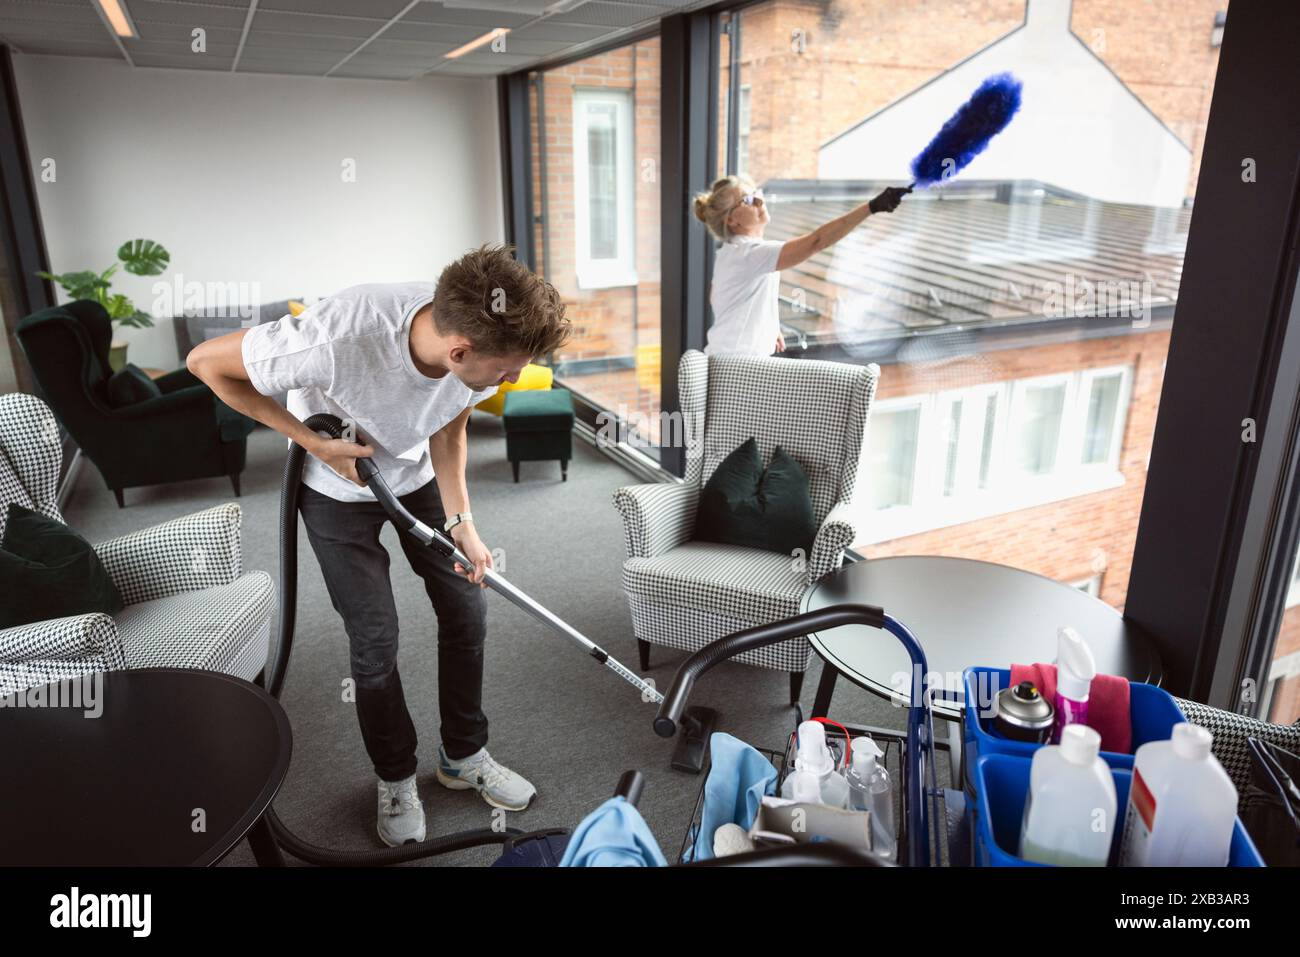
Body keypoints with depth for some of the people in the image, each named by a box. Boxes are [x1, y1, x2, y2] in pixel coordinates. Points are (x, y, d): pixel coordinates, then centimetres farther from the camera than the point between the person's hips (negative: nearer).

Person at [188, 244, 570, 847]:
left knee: (466, 608, 4)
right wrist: (314, 443, -26)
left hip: (417, 476, 4)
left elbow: (448, 431, -7)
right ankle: (396, 779, 24)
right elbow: (207, 363, -25)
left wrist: (461, 523, -16)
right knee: (375, 638, -3)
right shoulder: (337, 339, -42)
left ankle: (464, 756, 27)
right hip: (337, 488, -4)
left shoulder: (485, 338, -27)